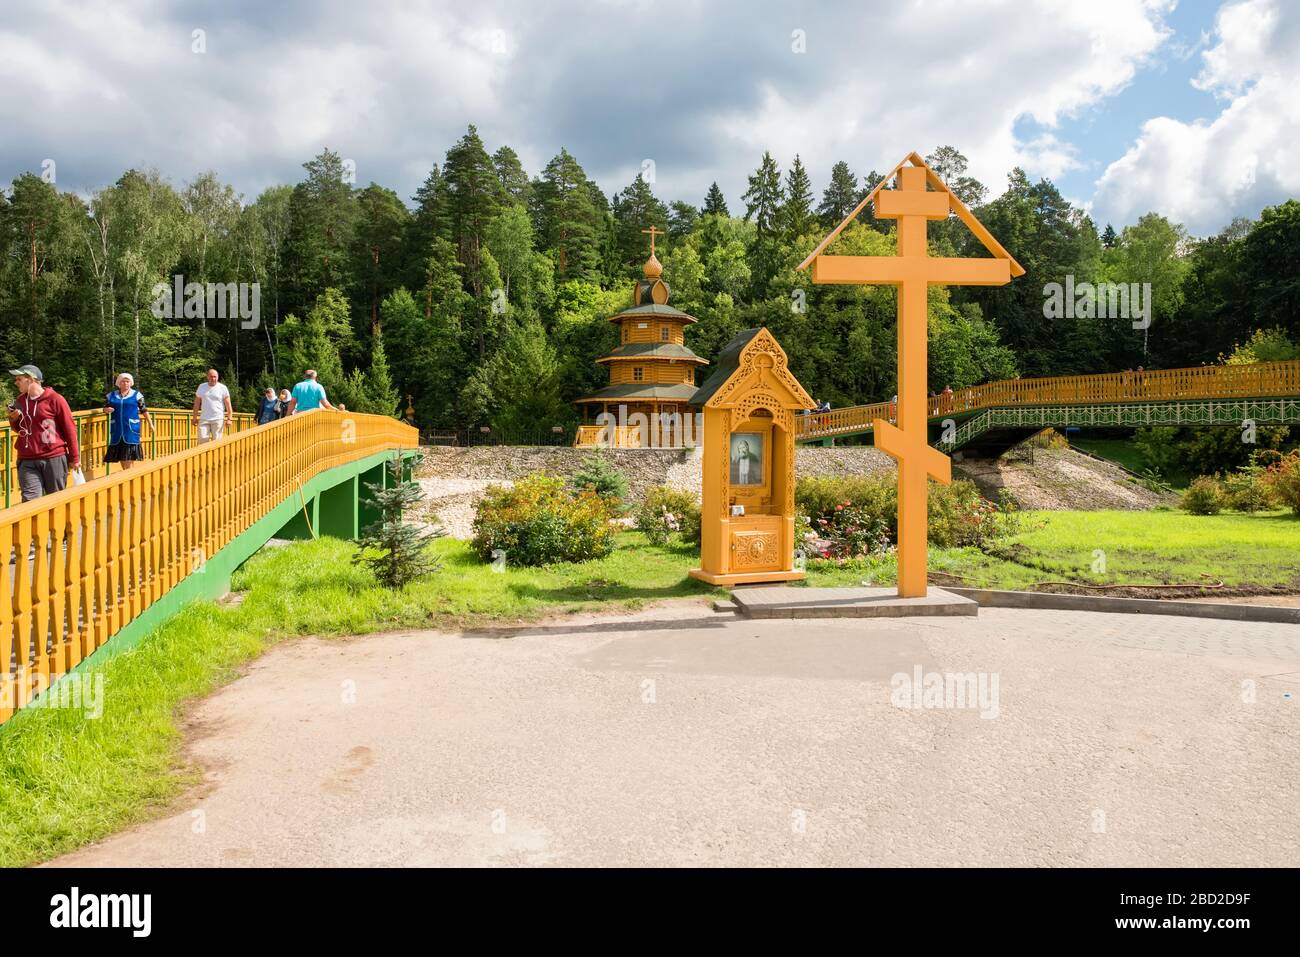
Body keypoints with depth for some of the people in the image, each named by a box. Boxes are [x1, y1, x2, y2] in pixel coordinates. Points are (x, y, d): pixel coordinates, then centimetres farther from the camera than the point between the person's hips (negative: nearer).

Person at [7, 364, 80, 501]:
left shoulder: (55, 399, -6)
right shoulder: (20, 401, 11)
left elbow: (70, 429, -4)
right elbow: (19, 429, 24)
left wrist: (74, 457, -3)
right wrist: (13, 419, 1)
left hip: (54, 459, -4)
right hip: (27, 461, 4)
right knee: (30, 501, -5)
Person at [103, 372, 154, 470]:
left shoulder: (136, 395, 3)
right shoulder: (111, 396, 11)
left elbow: (144, 410, 5)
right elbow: (105, 408, 17)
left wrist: (150, 423, 4)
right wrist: (107, 409, -7)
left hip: (131, 428, -3)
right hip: (117, 429, 3)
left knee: (130, 456, -9)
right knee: (121, 454, 5)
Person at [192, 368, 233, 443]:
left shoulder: (223, 388, 1)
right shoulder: (201, 387, 9)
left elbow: (228, 405, 0)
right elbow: (197, 403, 14)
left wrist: (229, 419, -7)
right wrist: (194, 417, 11)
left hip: (218, 419, -2)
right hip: (204, 419, 2)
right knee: (202, 440, -4)